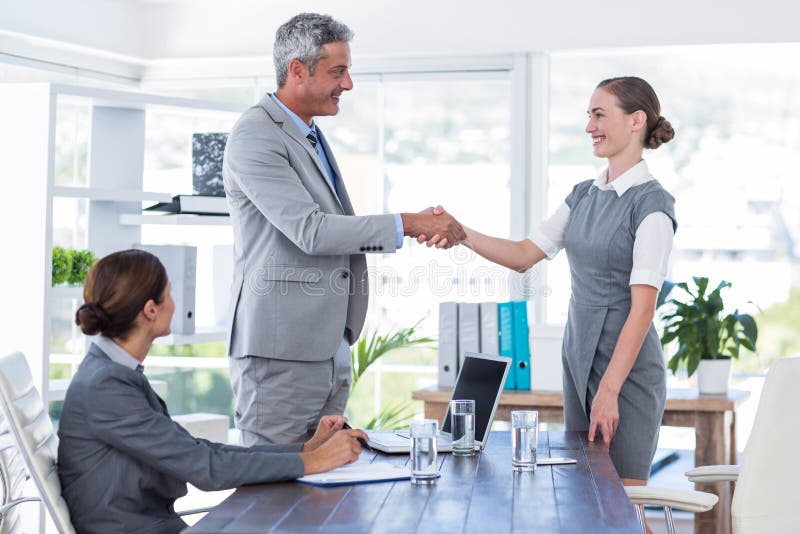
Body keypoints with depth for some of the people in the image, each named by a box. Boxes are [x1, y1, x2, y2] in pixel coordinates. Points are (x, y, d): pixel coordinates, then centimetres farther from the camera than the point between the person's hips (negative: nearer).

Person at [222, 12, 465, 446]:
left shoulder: (311, 136, 19)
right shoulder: (255, 136, -12)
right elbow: (310, 231, -20)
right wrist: (406, 224, -17)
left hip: (329, 345, 9)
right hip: (280, 350, -9)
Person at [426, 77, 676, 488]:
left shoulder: (650, 204, -13)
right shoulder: (584, 195, 10)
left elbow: (642, 307, -18)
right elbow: (525, 255, 8)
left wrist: (609, 389, -22)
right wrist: (460, 233, -7)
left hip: (627, 366, -7)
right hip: (579, 360, 7)